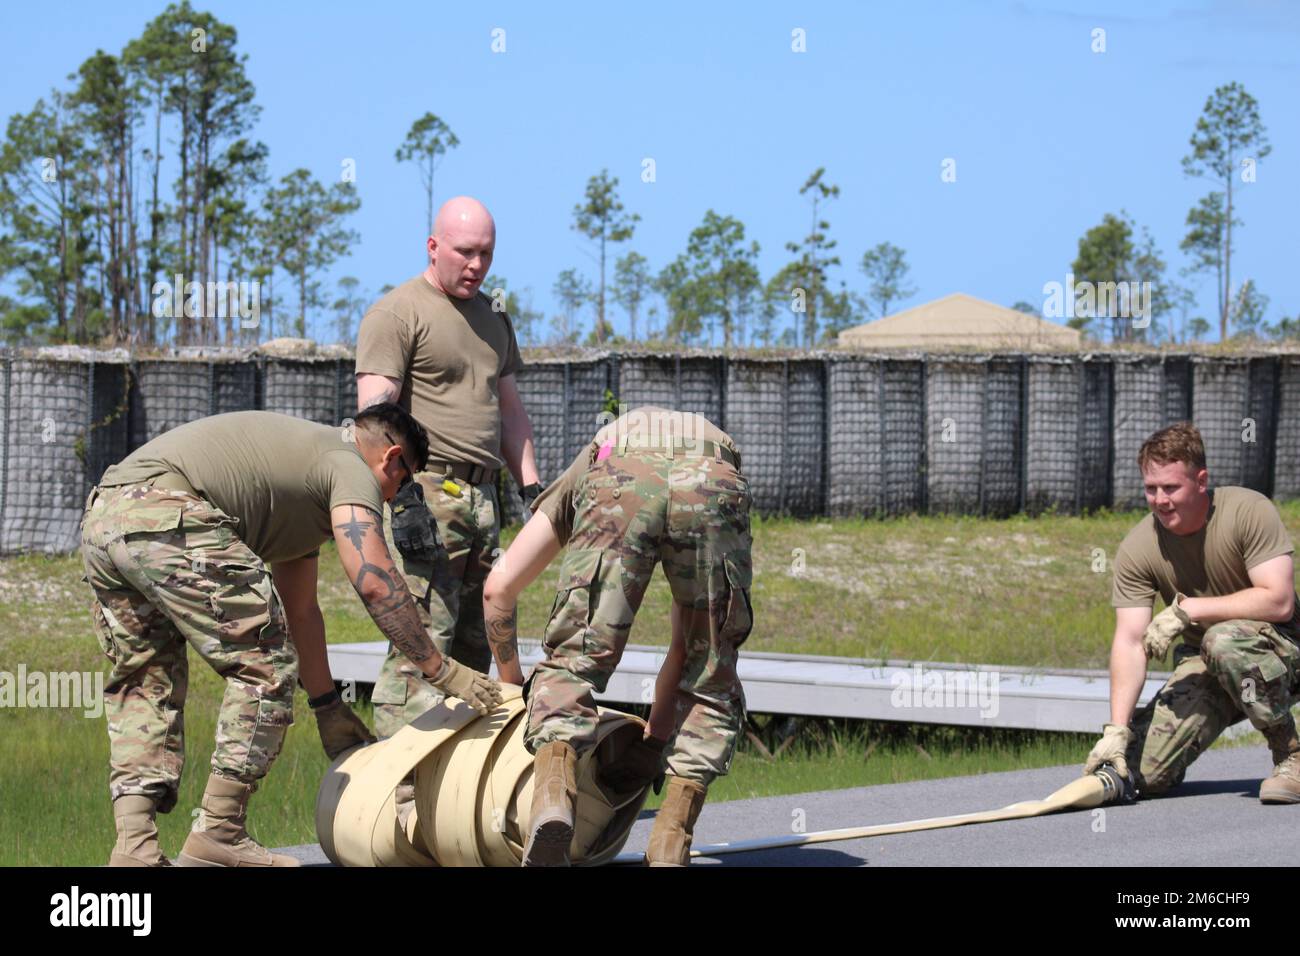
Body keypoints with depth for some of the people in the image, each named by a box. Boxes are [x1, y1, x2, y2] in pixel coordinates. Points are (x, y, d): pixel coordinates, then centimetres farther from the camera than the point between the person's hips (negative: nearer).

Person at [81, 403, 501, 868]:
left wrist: (328, 708, 44)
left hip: (100, 518, 10)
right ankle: (219, 834, 0)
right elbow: (375, 582, -5)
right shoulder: (350, 467, 8)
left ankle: (133, 845, 5)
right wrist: (441, 670, 3)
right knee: (264, 664, 0)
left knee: (144, 682, 18)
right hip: (164, 514, -10)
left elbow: (299, 609, 40)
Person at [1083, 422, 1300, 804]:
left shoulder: (1249, 511, -17)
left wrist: (1188, 609, -27)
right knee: (1145, 774, -17)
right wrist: (1117, 729, -27)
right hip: (1201, 663, 3)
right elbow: (1129, 641, -15)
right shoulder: (1137, 549, -10)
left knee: (1224, 640, -39)